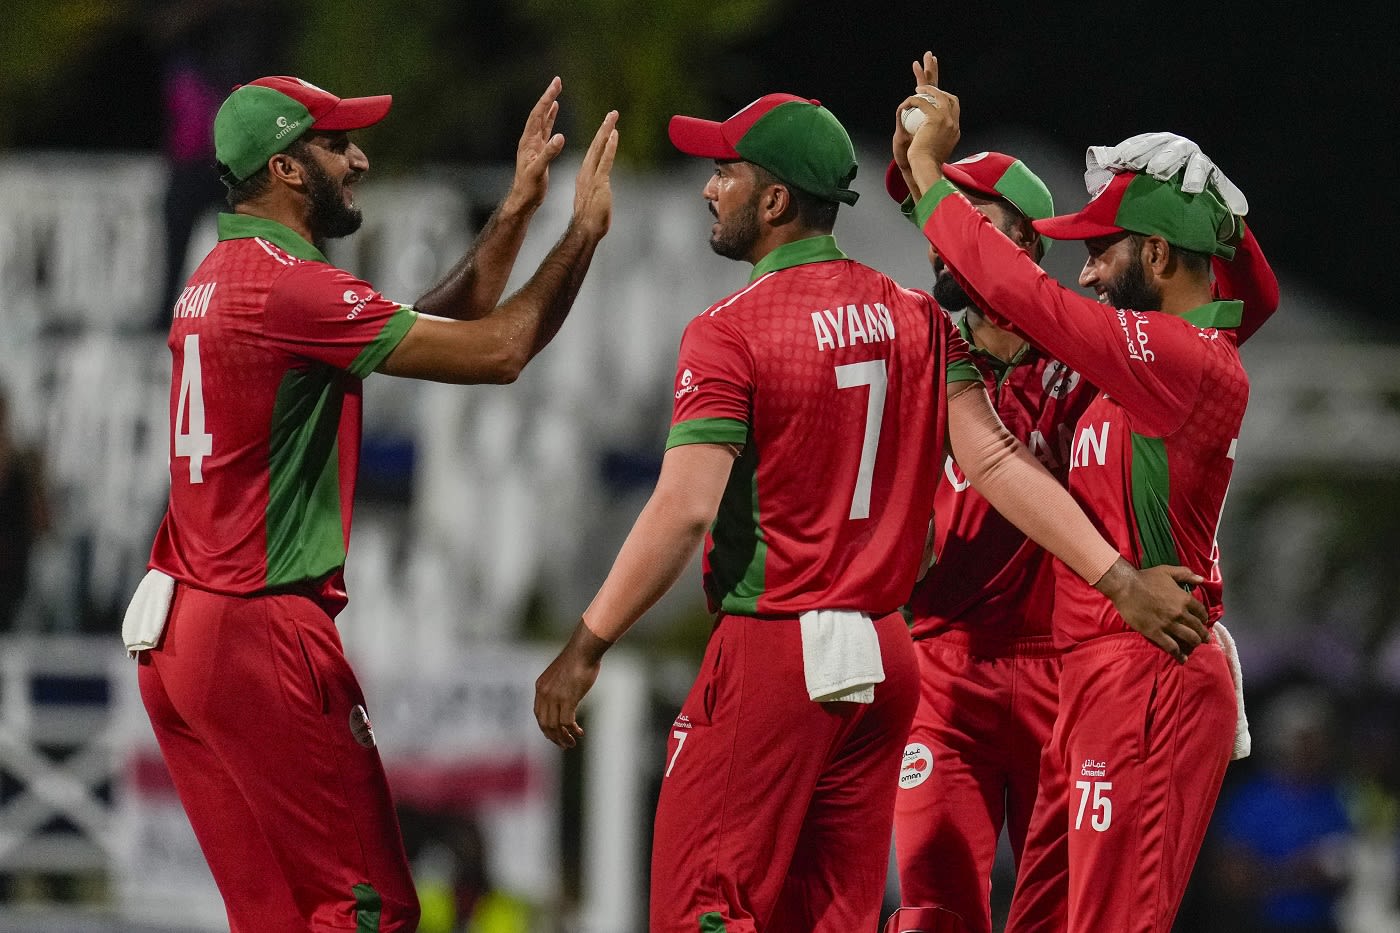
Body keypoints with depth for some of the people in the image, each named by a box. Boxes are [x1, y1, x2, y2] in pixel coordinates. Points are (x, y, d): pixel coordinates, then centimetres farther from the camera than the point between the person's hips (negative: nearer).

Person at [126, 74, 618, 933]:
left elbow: (435, 329, 19)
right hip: (263, 637, -10)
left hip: (174, 635, 10)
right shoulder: (288, 287, -15)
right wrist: (584, 233, -4)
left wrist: (515, 214, 15)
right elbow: (494, 352, -14)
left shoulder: (217, 279, 16)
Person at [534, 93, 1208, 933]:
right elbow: (993, 460, -2)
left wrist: (585, 650, -13)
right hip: (884, 658, 7)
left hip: (771, 656, -7)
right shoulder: (913, 318, 7)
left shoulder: (732, 331, -11)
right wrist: (1118, 577, -3)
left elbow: (684, 509, -17)